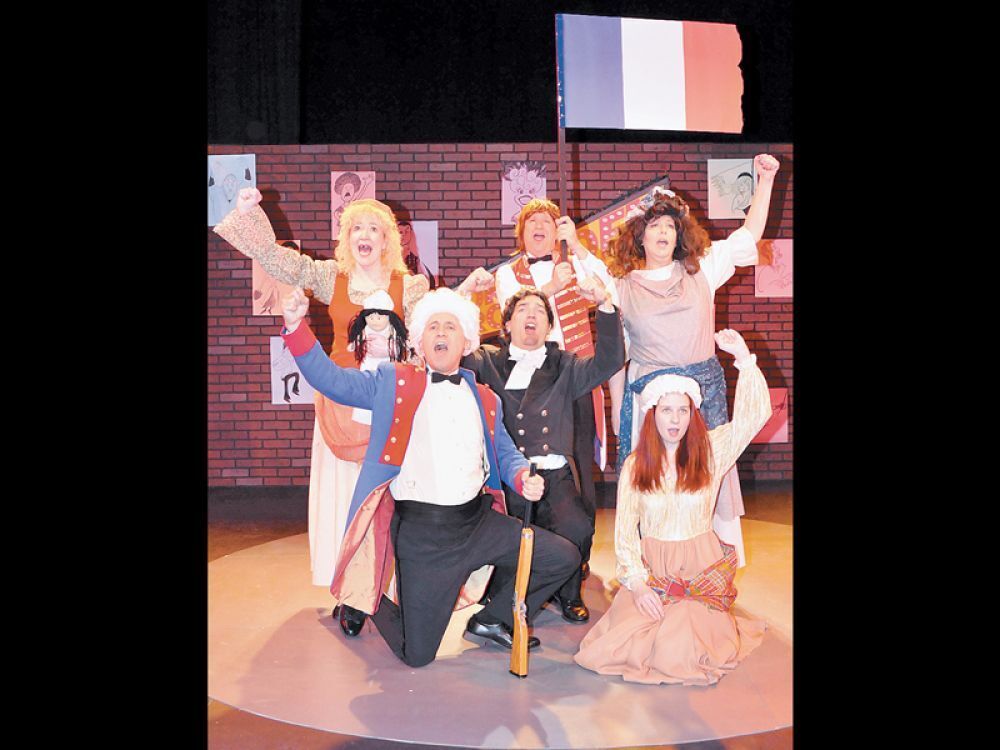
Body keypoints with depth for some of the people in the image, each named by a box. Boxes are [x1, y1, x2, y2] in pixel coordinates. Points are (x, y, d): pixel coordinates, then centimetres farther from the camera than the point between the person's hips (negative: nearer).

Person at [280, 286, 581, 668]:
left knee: (563, 557, -2)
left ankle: (493, 620, 19)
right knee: (416, 655, 0)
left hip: (480, 521, 4)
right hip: (421, 535, -4)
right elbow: (331, 379, -5)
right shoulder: (394, 383, 3)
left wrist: (524, 479, -1)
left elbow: (506, 454, 22)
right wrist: (296, 325, -18)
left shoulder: (485, 399, 14)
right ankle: (369, 600, 32)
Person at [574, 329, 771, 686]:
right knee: (611, 648, -16)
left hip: (702, 571, -1)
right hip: (651, 571, 2)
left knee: (676, 654, -19)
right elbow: (625, 528, 0)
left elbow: (754, 415, -13)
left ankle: (713, 623, 14)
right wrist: (636, 583, -10)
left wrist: (744, 358, -20)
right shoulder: (634, 465, 3)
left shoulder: (710, 451, 0)